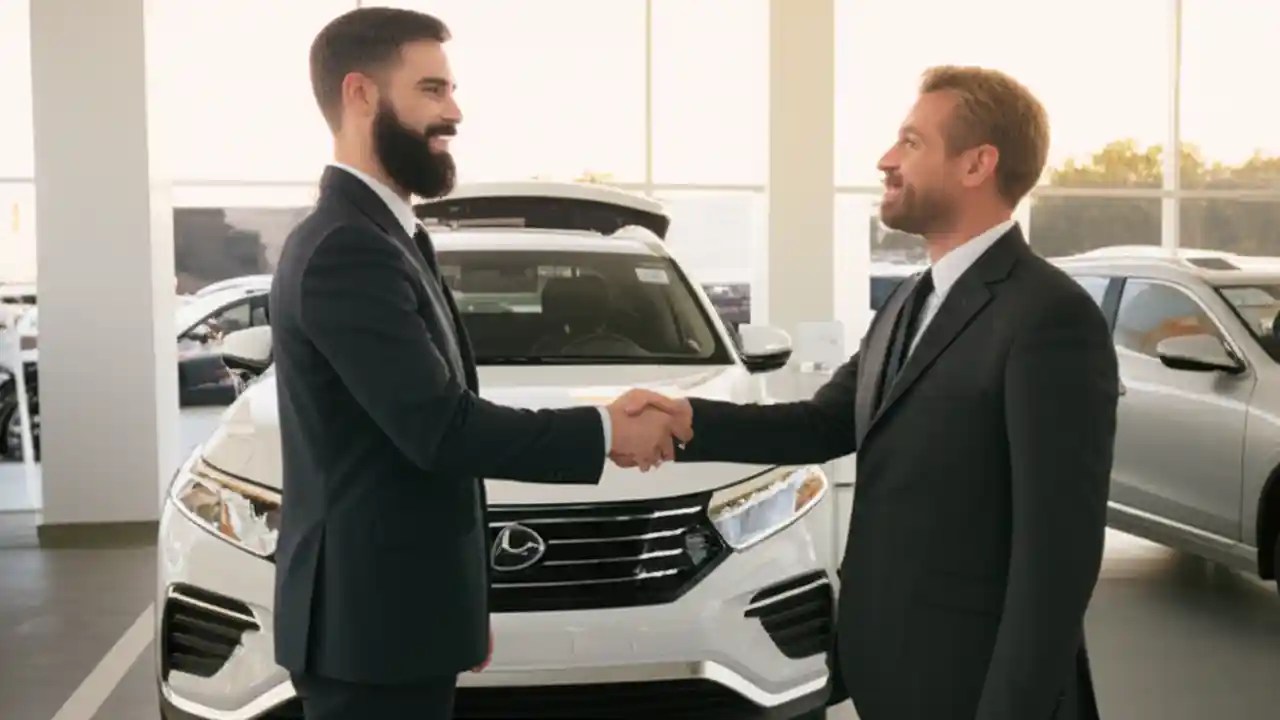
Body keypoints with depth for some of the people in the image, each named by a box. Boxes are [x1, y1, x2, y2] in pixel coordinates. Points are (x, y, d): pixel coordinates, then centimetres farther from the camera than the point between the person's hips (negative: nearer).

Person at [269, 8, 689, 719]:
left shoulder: (377, 237, 13)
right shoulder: (346, 249, -19)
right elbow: (440, 428, -25)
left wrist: (460, 605, 19)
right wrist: (605, 429, -14)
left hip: (392, 609, 10)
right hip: (372, 619, -10)